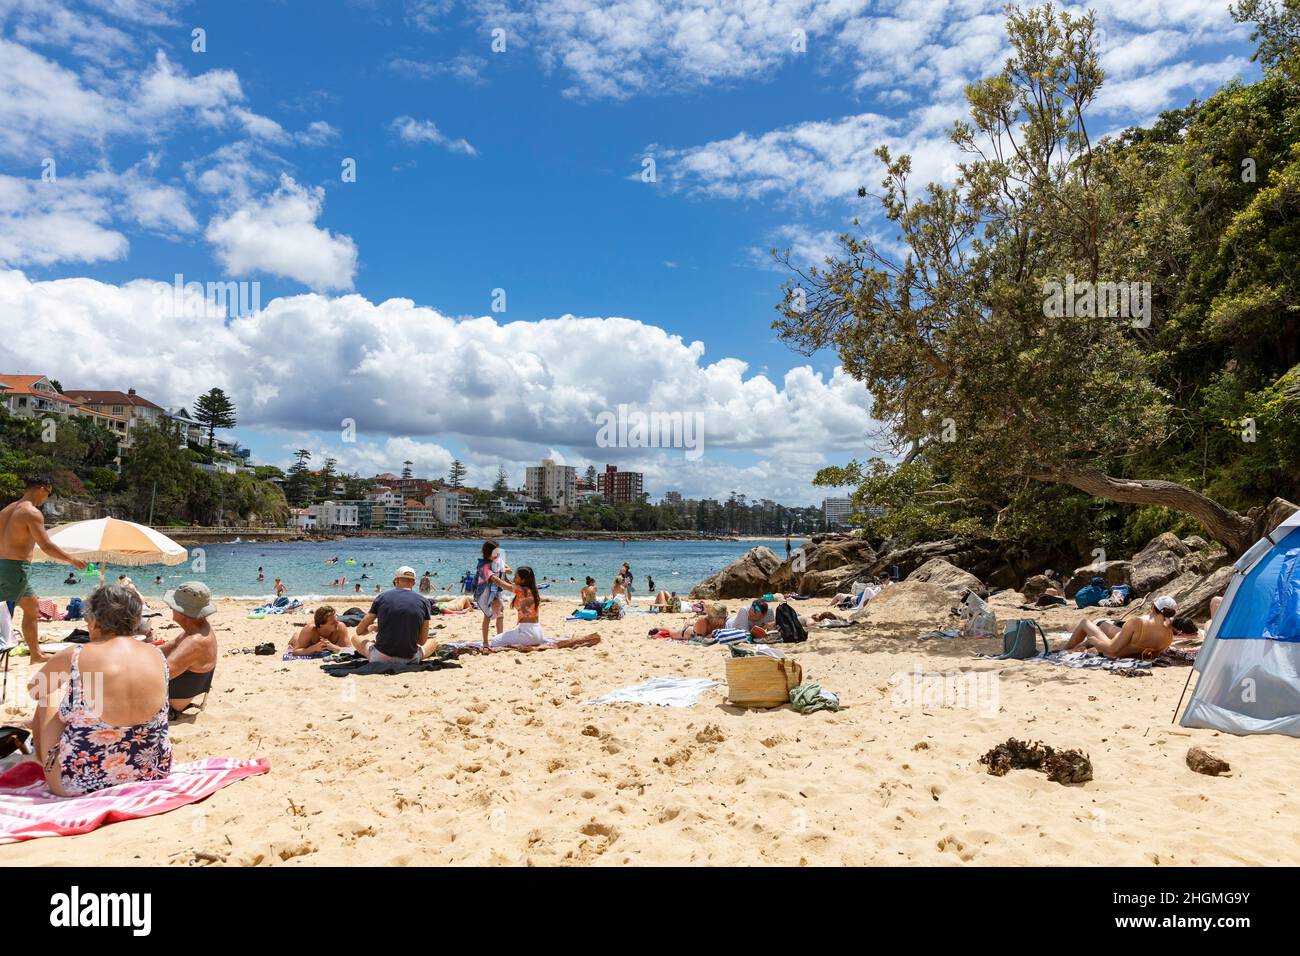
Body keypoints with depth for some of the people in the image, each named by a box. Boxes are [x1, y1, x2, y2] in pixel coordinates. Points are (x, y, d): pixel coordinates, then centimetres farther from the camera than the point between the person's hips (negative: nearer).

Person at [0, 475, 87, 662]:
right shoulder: (32, 513, -14)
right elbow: (46, 546, -17)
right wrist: (73, 560, -7)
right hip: (17, 569, -10)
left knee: (32, 607, 21)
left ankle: (36, 654, 29)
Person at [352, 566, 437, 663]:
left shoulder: (382, 597, 0)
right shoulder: (423, 602, -2)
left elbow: (359, 631, 9)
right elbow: (422, 641, 2)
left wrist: (371, 628, 32)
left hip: (380, 658, -1)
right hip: (409, 660, 1)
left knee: (355, 638, 27)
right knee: (433, 642, 30)